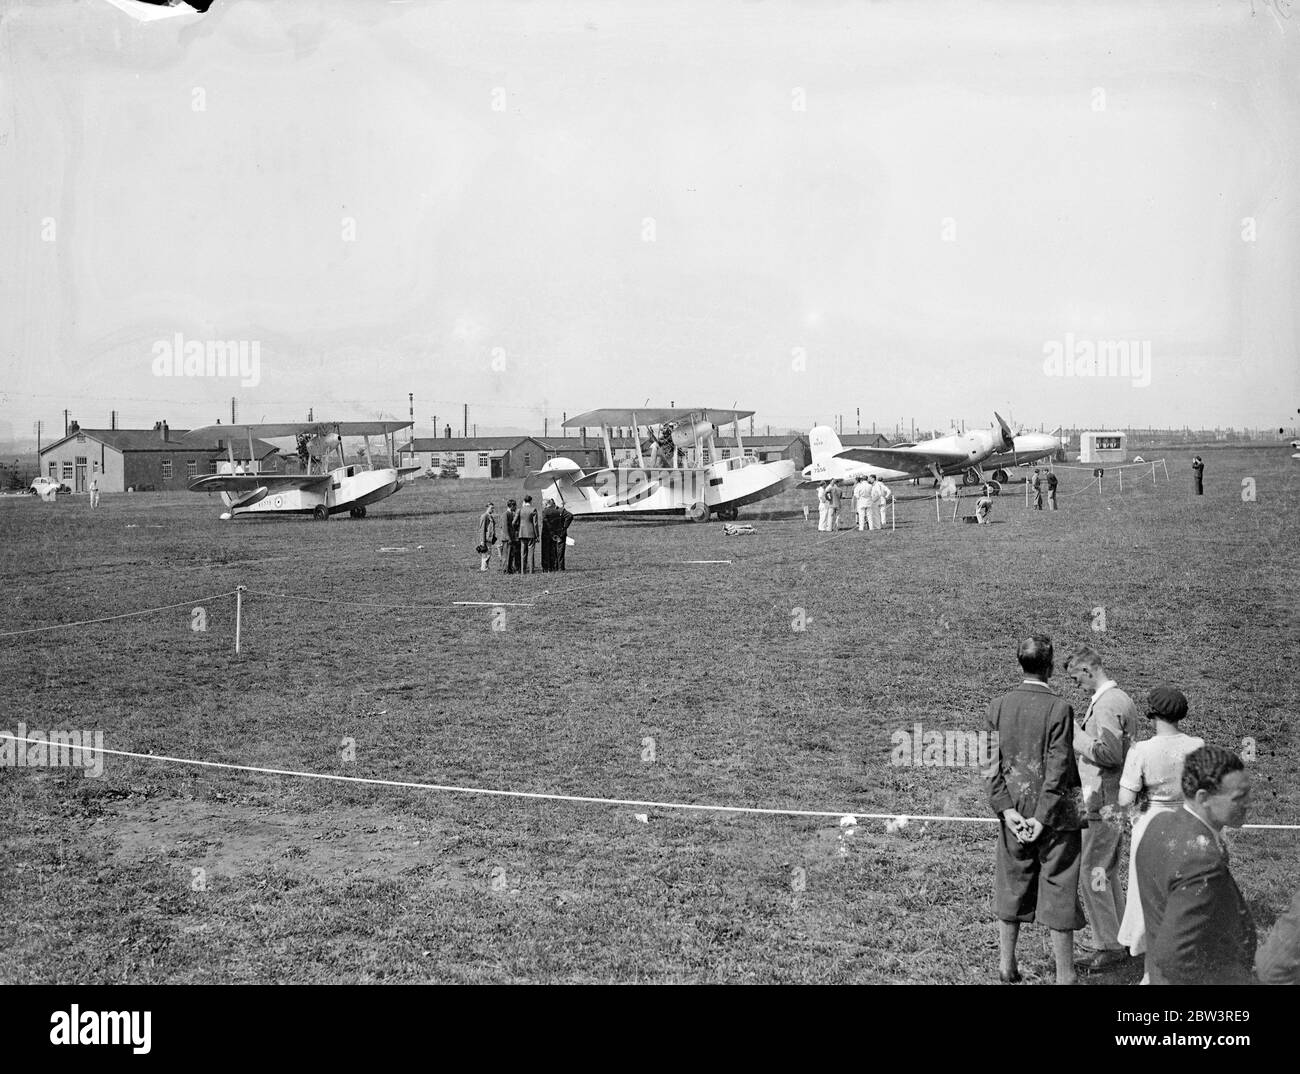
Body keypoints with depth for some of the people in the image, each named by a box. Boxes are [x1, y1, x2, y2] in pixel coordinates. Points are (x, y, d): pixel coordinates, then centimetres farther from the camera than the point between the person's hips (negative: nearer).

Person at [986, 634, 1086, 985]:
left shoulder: (998, 705, 0)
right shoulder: (1059, 708, -14)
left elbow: (992, 762, -3)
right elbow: (1057, 769, -16)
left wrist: (1006, 808, -5)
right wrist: (1042, 818, -13)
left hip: (1014, 811, 4)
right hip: (1056, 813, -4)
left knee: (1011, 887, 16)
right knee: (1059, 892, 5)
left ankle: (1006, 965, 26)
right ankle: (1064, 975, 12)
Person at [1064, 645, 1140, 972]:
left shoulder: (1105, 704, -18)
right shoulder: (1122, 698, 14)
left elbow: (1109, 753, -25)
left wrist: (1077, 736, -14)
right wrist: (1082, 738, 13)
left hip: (1103, 804, -10)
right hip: (1118, 800, 10)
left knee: (1091, 873, -5)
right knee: (1108, 873, 16)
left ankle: (1107, 946, -1)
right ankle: (1119, 939, 23)